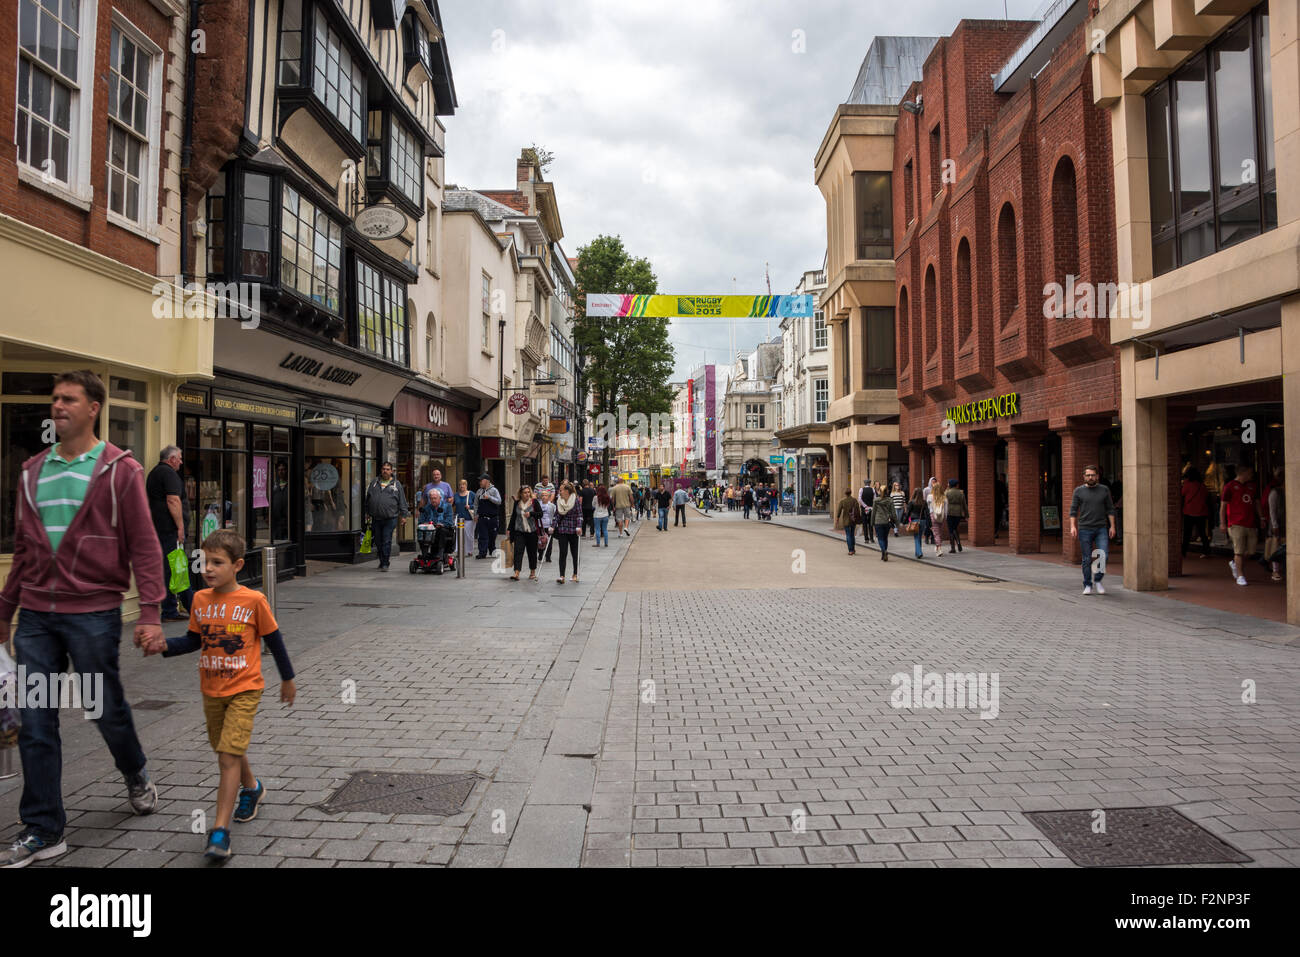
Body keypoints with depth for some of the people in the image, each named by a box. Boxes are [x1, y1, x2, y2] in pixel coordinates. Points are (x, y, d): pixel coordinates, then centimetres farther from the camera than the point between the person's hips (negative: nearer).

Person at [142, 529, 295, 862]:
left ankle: (220, 831, -8)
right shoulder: (200, 600, 0)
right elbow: (194, 640, 9)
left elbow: (273, 639, -3)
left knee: (229, 756, -12)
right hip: (211, 690, 5)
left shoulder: (253, 600, -13)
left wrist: (287, 679, 5)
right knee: (227, 752, 20)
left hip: (244, 689, -5)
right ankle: (251, 788, 47)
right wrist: (165, 645, -11)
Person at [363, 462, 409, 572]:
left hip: (390, 519, -3)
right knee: (378, 541, 10)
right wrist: (367, 512, 16)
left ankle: (385, 564, 1)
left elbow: (402, 501, 5)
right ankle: (381, 561, 25)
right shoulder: (374, 483, 13)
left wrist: (403, 514, 1)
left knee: (387, 542, -5)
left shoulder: (396, 484, 6)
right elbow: (368, 498, 18)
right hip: (376, 518, 3)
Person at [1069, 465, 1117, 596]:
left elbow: (1110, 509, 9)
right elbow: (1073, 510, 2)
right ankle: (1087, 585, 11)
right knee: (1087, 559, 2)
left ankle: (1098, 580, 7)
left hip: (1101, 528, 1)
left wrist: (1112, 526, 1)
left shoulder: (1104, 490, 9)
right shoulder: (1079, 491, 5)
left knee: (1103, 554, -12)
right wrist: (1072, 526, -9)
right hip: (1085, 529, -1)